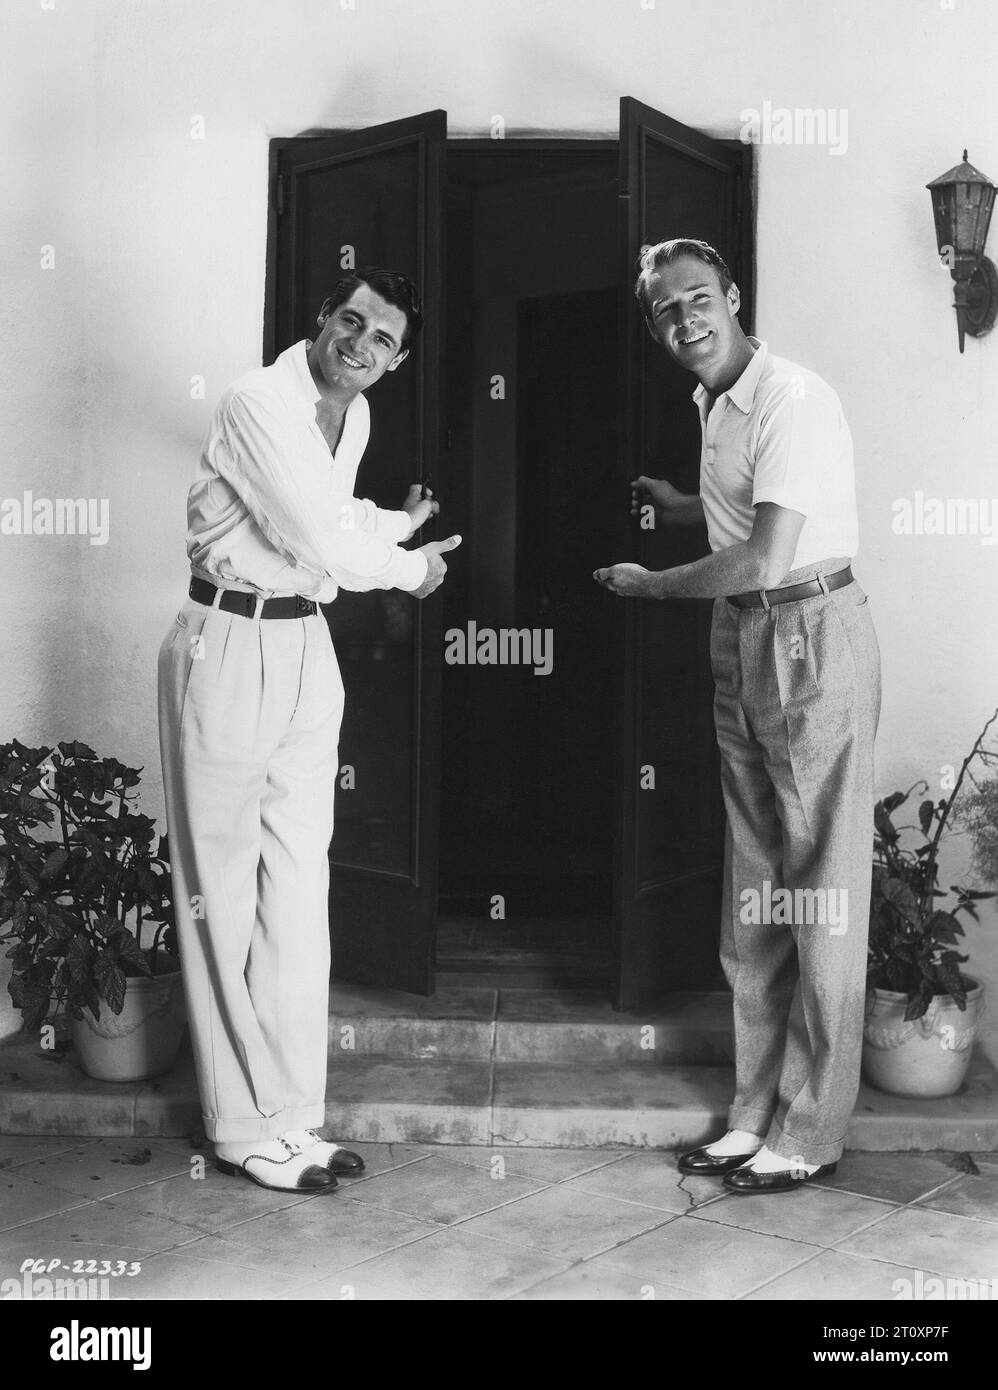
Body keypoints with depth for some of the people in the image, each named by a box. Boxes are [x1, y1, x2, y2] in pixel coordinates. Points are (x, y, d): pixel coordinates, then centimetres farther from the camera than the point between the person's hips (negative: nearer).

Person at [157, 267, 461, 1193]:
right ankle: (244, 1127, 9)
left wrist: (399, 524, 17)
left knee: (299, 881, 9)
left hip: (307, 647, 8)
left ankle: (290, 1114, 17)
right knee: (226, 887, -1)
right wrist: (410, 565, -4)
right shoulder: (259, 404, -17)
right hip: (230, 644, -8)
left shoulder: (355, 416, 10)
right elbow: (326, 544, -20)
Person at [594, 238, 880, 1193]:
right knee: (753, 893, 11)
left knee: (821, 892, -1)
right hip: (738, 641, 9)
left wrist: (648, 584, -11)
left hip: (813, 633, -9)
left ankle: (810, 1134, 8)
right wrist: (680, 506, 17)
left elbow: (766, 556, -22)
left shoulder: (795, 400, -15)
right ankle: (758, 1114, 21)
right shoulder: (712, 407, 12)